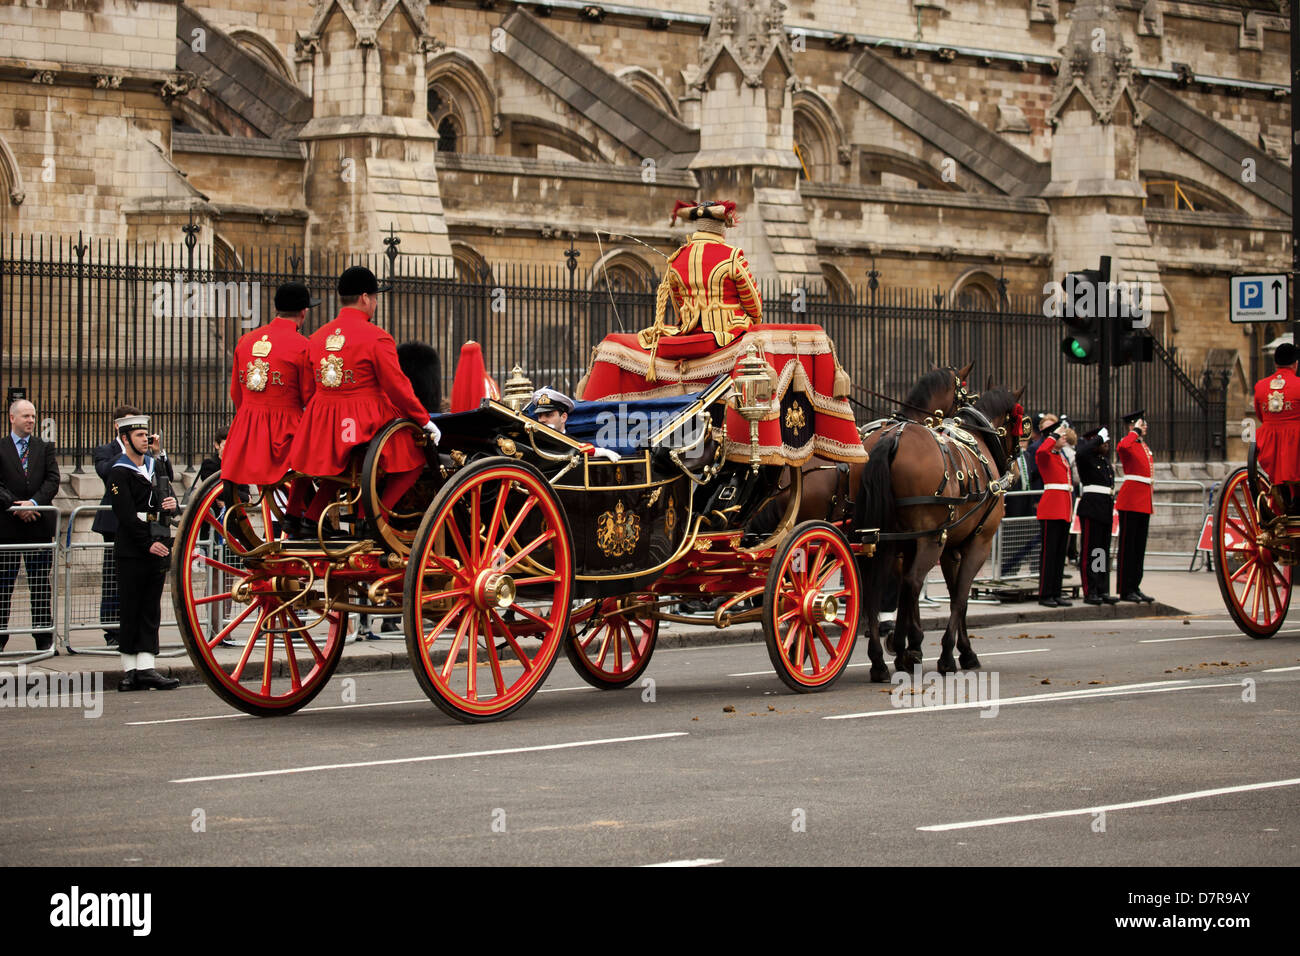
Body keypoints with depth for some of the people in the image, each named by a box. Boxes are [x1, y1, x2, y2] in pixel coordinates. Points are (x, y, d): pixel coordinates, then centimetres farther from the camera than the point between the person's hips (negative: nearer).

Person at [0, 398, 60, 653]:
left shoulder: (45, 448, 10)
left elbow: (52, 481, 0)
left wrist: (33, 503, -14)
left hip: (39, 524, 1)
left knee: (41, 583, 4)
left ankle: (44, 638, 7)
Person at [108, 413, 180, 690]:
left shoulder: (156, 465, 15)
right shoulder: (119, 472, -6)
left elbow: (167, 496, 21)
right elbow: (126, 515, -13)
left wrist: (171, 504, -3)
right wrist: (147, 544, -16)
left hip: (158, 548, 6)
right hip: (132, 550, -6)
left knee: (151, 609, 4)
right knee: (130, 610, -1)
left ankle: (146, 667, 3)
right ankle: (130, 670, 4)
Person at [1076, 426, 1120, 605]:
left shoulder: (1105, 460, 15)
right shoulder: (1086, 458, -8)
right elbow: (1080, 453, -30)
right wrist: (1099, 438, -21)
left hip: (1106, 508, 8)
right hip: (1091, 508, -8)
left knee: (1104, 550, 10)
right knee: (1089, 551, -5)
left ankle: (1103, 591, 14)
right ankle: (1090, 593, -4)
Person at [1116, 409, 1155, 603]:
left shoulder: (1144, 446, 18)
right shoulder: (1128, 443, -9)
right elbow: (1123, 446, -36)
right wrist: (1136, 431, -20)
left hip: (1144, 503, 9)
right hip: (1130, 501, -9)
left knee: (1140, 546, 11)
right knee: (1128, 546, -5)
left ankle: (1135, 587, 15)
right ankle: (1125, 590, -2)